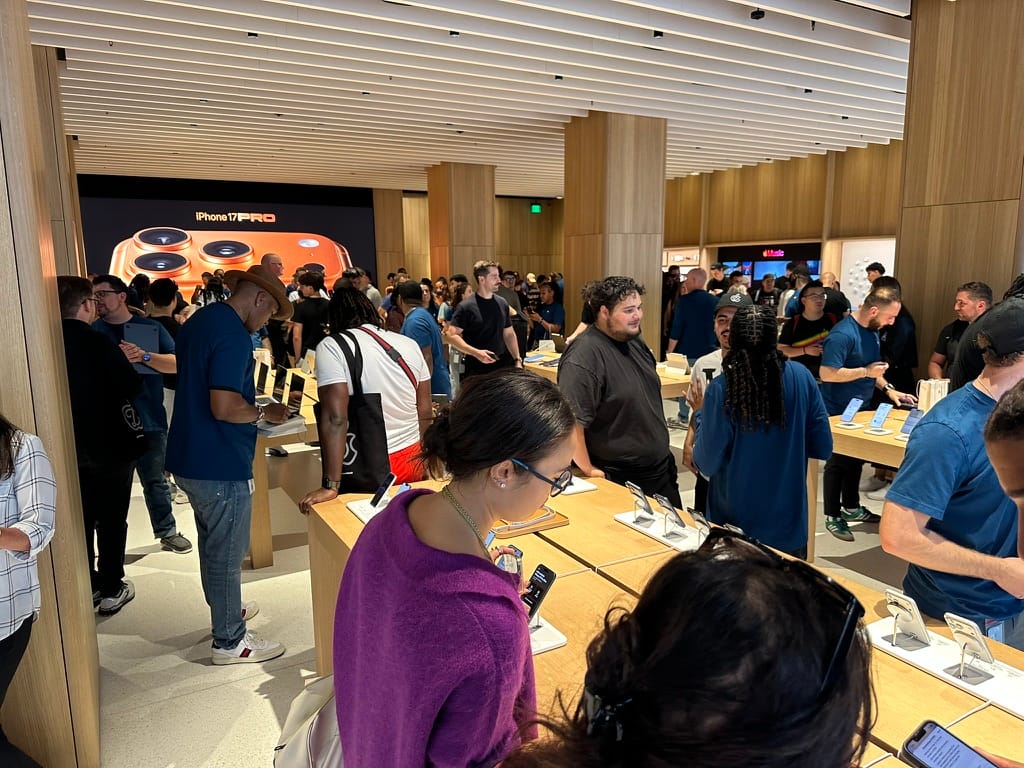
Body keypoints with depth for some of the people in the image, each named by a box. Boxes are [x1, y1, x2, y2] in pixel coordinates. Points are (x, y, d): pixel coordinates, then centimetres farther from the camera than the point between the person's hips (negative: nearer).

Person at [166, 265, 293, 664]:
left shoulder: (198, 321, 10)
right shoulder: (232, 335, -22)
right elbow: (224, 407, -29)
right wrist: (265, 413, -12)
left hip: (190, 457, 10)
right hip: (220, 465, -10)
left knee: (213, 544, 25)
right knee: (227, 553, 5)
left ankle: (225, 610, 44)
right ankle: (230, 641, 20)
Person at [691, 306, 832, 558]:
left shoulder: (721, 388, -19)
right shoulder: (801, 377, -11)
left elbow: (707, 465, -12)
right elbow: (823, 448, -2)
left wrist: (701, 414, 2)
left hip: (735, 525, -2)